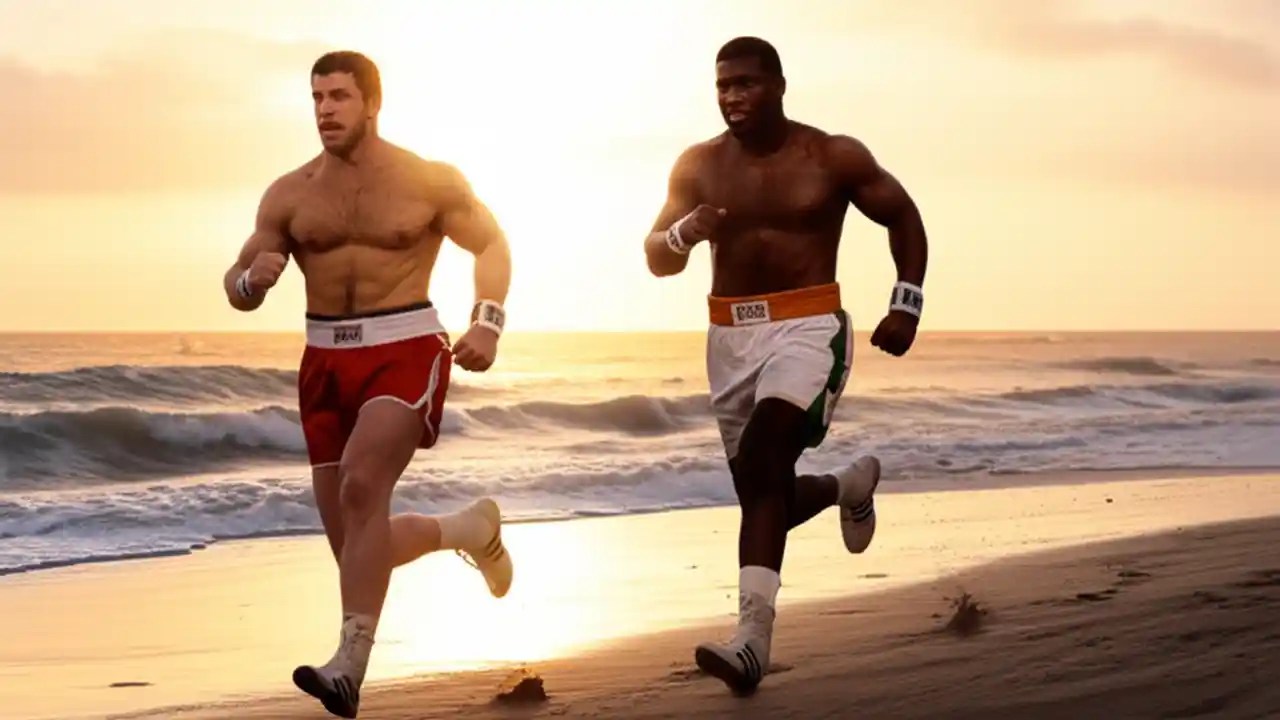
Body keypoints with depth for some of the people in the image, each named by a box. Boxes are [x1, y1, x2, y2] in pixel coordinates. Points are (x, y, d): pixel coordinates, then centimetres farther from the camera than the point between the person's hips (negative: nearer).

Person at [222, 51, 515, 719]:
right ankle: (468, 527, 38)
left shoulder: (430, 182, -1)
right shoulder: (290, 195, 5)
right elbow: (236, 287, 10)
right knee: (357, 548, 7)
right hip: (325, 362, 5)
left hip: (405, 352, -4)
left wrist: (487, 321, -6)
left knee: (361, 486, -29)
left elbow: (491, 244, 11)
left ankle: (350, 666, -30)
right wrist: (252, 279, -16)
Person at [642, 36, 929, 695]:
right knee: (764, 491, 12)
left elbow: (902, 217, 11)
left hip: (807, 328, -4)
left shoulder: (834, 158, -2)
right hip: (730, 337, 5)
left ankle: (753, 639, -31)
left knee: (761, 459, -27)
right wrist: (684, 232, -19)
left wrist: (906, 305, 1)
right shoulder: (699, 165, 4)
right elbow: (656, 259, 4)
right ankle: (845, 486, 48)